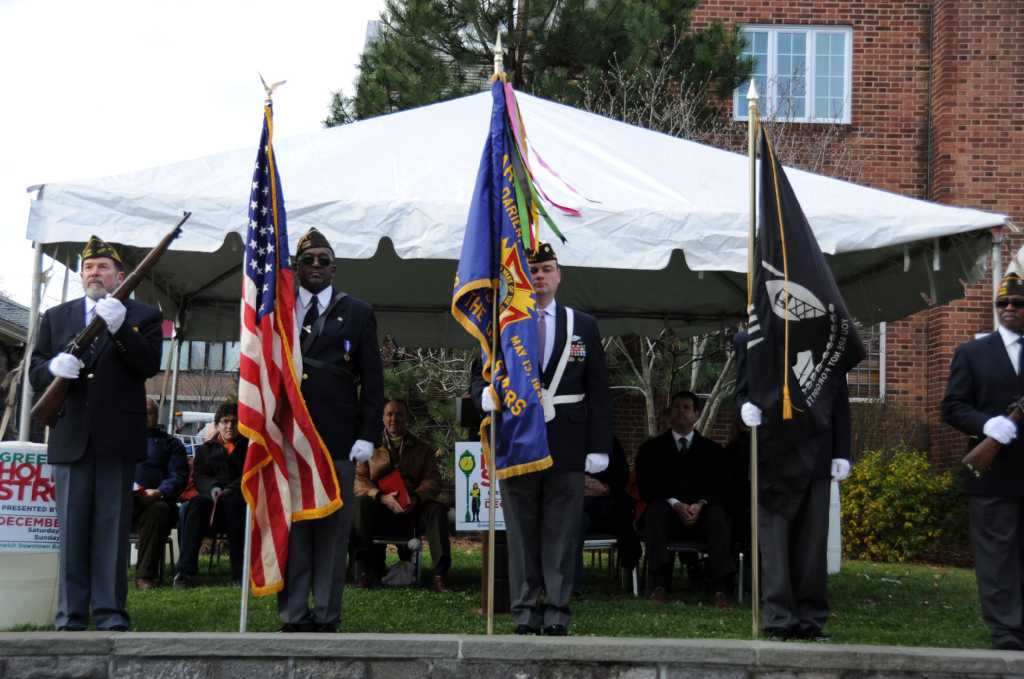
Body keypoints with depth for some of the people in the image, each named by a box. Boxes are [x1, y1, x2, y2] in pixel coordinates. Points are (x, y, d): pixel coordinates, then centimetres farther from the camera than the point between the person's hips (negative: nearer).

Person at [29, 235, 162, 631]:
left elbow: (149, 365, -5)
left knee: (113, 528, -2)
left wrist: (120, 328, -19)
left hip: (117, 439, -2)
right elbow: (36, 372, 10)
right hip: (71, 438, 2)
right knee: (71, 529, 2)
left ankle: (110, 614, 0)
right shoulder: (56, 317, 17)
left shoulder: (143, 316, 10)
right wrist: (54, 367, -13)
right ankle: (70, 616, 5)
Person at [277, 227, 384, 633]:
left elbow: (372, 378, 6)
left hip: (338, 440, -1)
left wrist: (368, 435, -3)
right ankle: (294, 616, 6)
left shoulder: (356, 313, 10)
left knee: (333, 528, 0)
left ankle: (326, 617, 5)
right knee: (290, 527, 1)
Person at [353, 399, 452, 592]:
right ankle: (367, 569, -29)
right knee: (360, 504, -33)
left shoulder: (422, 448, 17)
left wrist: (416, 498, -19)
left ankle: (440, 574, -35)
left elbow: (432, 479, 3)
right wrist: (382, 497, -19)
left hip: (412, 510, 1)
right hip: (380, 512, -1)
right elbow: (358, 480, 0)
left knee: (437, 510, -30)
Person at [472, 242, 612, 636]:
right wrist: (486, 394, -19)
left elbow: (598, 392, 6)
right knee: (521, 533, 4)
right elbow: (479, 378, 6)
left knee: (562, 532, 1)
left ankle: (557, 613, 6)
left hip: (566, 448, 0)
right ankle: (525, 611, 10)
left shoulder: (584, 326, 9)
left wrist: (599, 447, -1)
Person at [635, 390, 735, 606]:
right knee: (655, 509, -33)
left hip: (701, 513, 0)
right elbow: (646, 487, -1)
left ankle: (720, 587, -40)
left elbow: (718, 486, 3)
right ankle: (660, 584, -42)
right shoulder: (652, 448, 12)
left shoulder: (712, 449, 16)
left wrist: (701, 504, -20)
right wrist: (675, 504, -18)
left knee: (718, 514, -32)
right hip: (668, 514, 0)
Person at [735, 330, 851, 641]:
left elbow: (839, 400, 8)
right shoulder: (749, 340, 6)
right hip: (772, 457, -1)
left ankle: (810, 619, 10)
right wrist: (746, 406, -14)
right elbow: (743, 391, 10)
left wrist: (841, 452, 2)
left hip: (815, 457, 1)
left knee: (813, 542, 4)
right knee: (774, 539, -2)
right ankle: (778, 620, 2)